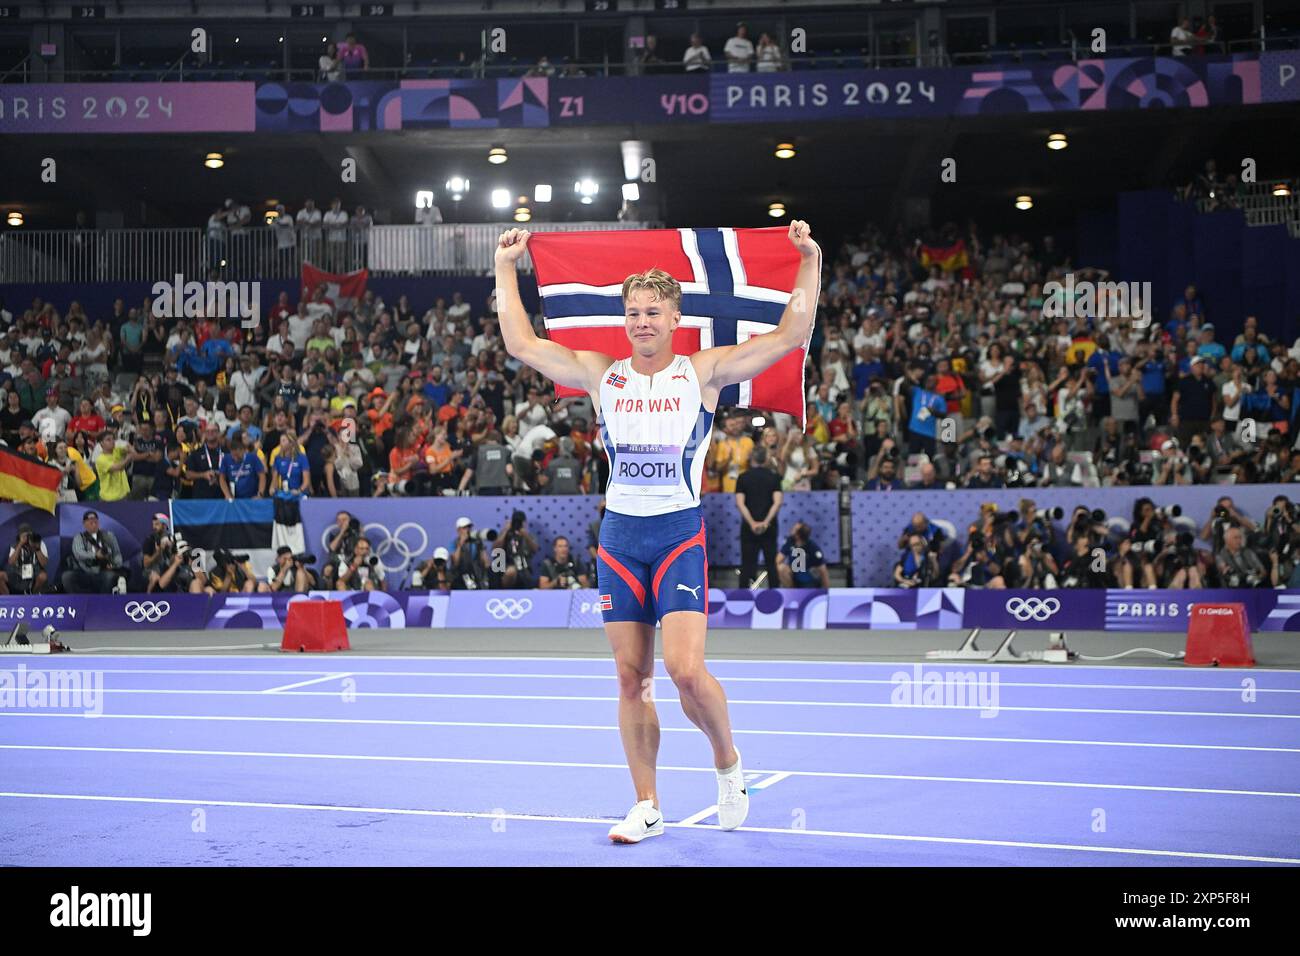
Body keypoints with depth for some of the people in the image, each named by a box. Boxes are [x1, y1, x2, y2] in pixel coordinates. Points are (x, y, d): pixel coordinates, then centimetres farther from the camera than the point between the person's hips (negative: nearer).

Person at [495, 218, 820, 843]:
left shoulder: (703, 371, 1)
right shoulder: (601, 375, 8)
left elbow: (791, 336, -4)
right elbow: (521, 344, 9)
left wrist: (809, 262, -8)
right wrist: (506, 268, 12)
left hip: (679, 533, -3)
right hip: (619, 534, 3)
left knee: (685, 669, -16)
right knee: (630, 677, 5)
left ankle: (728, 764, 11)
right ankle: (647, 807, 14)